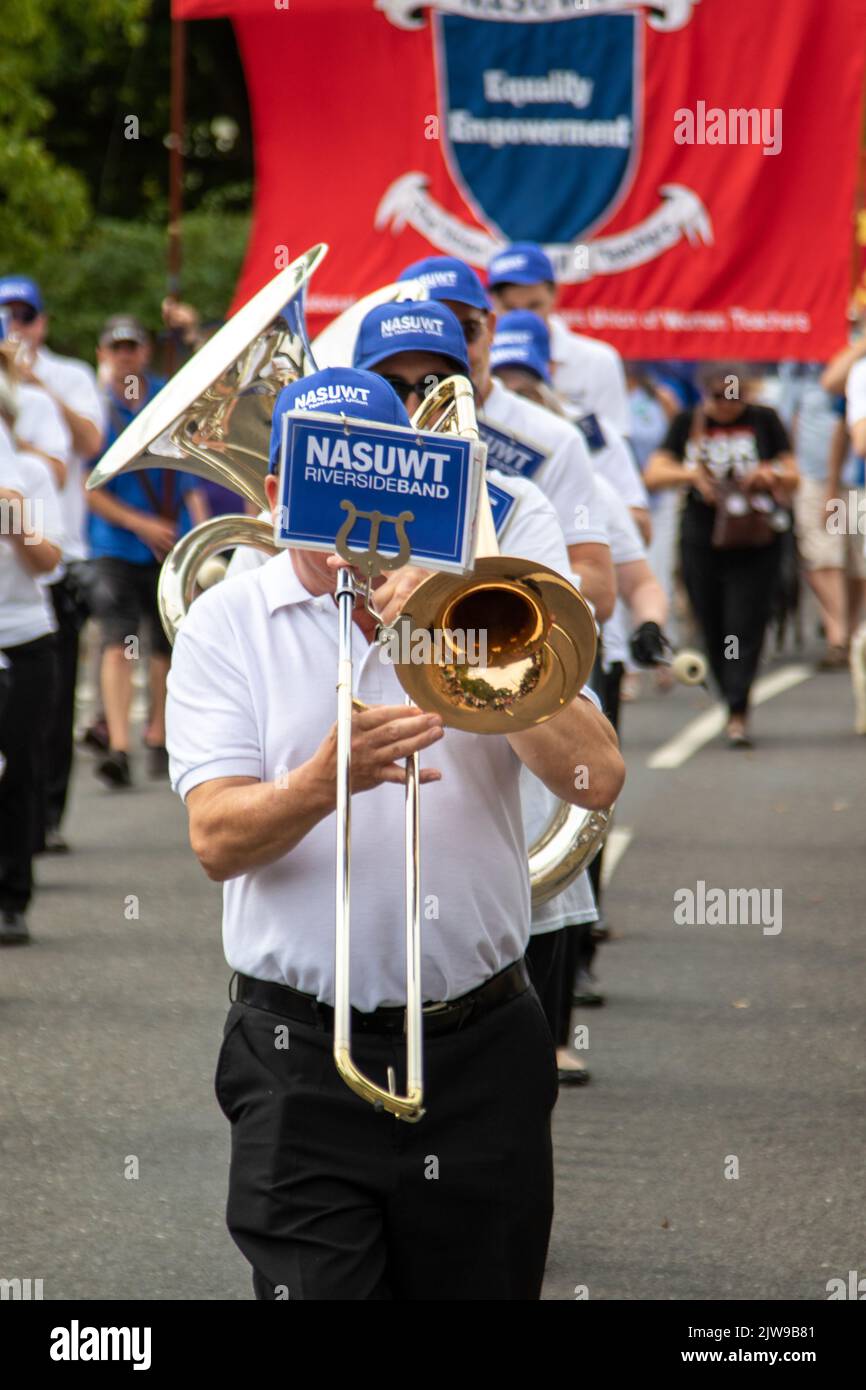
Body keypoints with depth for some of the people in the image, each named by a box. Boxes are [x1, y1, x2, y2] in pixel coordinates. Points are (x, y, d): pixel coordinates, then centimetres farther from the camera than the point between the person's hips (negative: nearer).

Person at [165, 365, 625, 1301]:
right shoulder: (225, 622, 3)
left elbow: (598, 778, -5)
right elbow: (217, 840, -8)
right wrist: (328, 779, -27)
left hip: (481, 1047, 2)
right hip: (303, 1061, -2)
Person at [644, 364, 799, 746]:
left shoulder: (764, 421, 5)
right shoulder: (688, 423, 7)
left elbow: (792, 477, 6)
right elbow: (653, 474, 0)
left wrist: (770, 475, -16)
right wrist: (689, 474, -19)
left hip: (754, 544, -2)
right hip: (701, 541, 2)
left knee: (745, 626, -12)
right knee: (712, 629, 6)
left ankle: (737, 714, -17)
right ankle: (734, 706, 20)